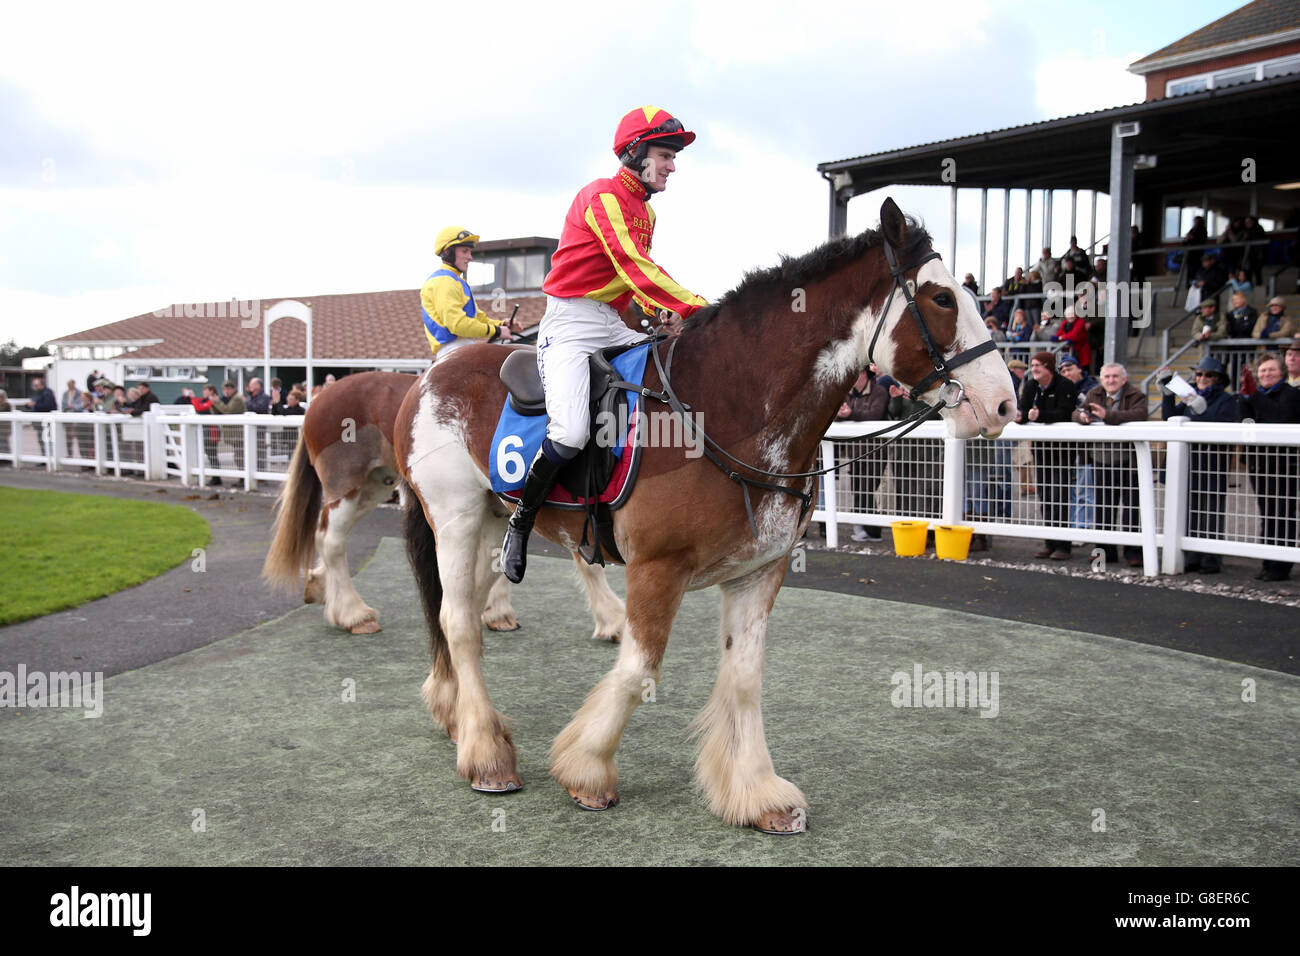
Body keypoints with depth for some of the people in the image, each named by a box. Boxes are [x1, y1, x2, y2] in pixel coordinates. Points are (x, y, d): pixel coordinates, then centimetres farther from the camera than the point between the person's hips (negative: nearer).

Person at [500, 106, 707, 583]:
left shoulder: (644, 211, 18)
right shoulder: (605, 197, -12)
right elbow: (635, 268, -23)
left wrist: (664, 311, -1)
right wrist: (698, 307, -28)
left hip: (613, 326, 10)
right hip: (571, 324, -9)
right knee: (570, 434, -26)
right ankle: (520, 522, -3)